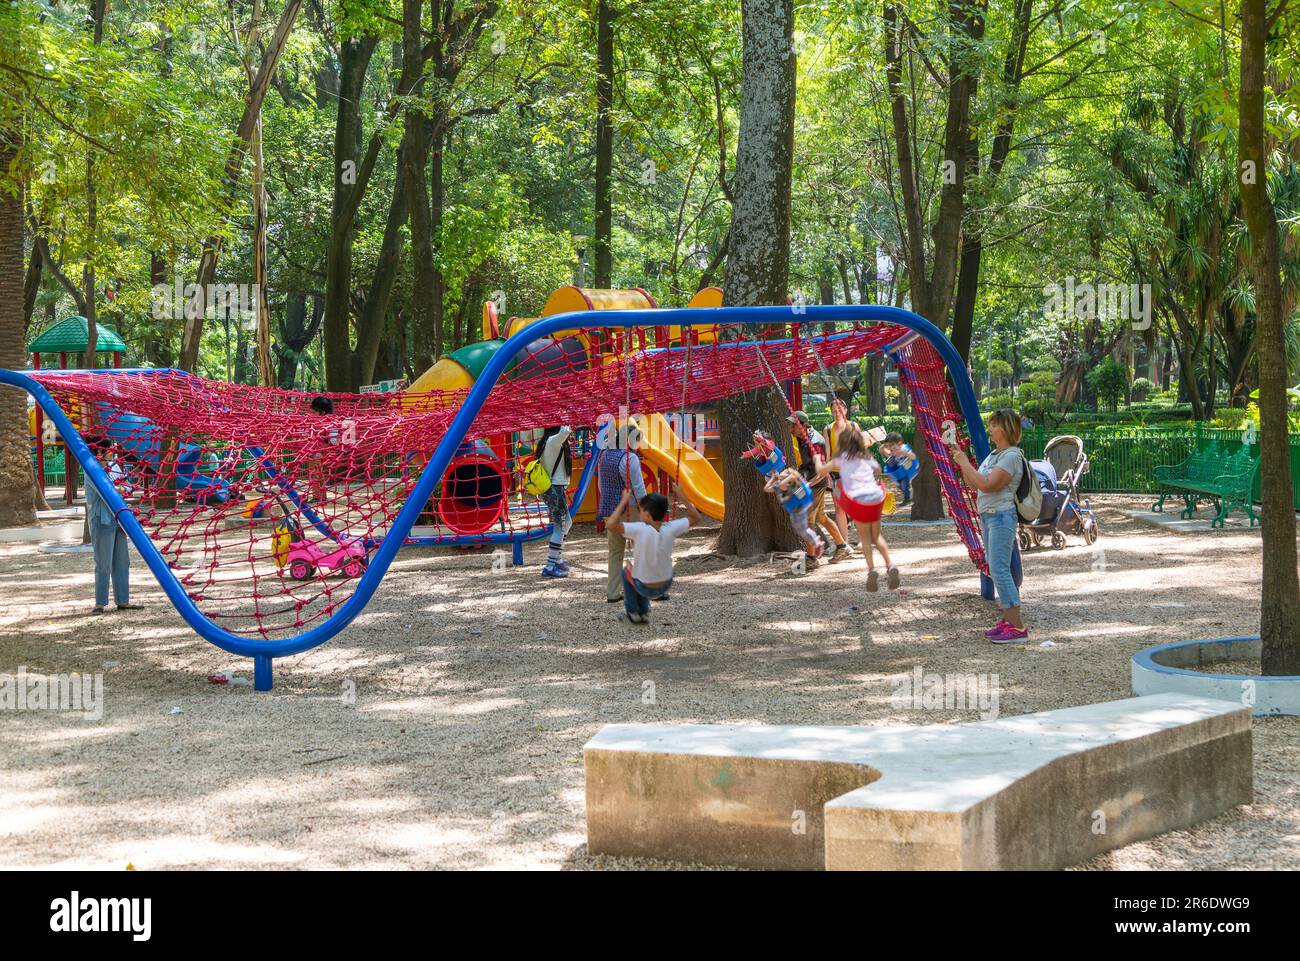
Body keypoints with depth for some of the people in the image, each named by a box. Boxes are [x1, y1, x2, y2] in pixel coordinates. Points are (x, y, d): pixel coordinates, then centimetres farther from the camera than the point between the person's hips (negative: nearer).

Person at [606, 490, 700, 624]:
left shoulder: (640, 530, -29)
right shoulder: (670, 529, -18)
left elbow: (611, 524, -34)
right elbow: (695, 518, -5)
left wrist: (624, 501, -26)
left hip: (645, 588, -4)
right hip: (666, 586, 4)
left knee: (626, 572, 29)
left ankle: (632, 612, 32)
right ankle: (643, 613, 36)